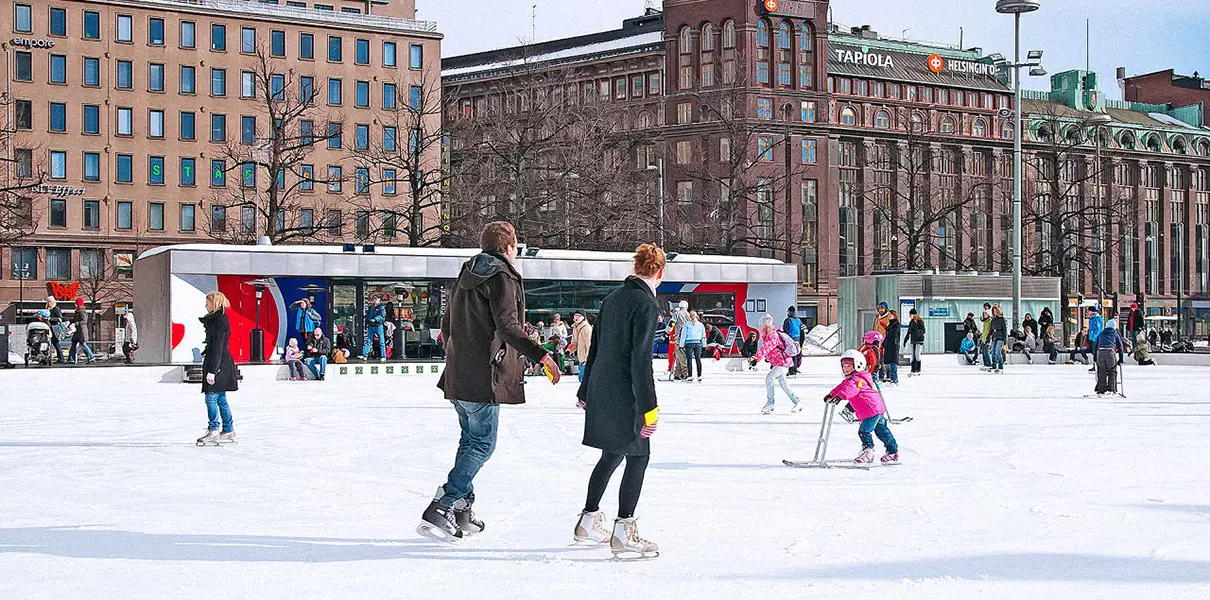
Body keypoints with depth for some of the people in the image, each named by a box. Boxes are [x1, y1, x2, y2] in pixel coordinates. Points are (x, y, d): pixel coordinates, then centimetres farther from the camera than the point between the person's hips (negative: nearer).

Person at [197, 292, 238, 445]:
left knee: (211, 397, -10)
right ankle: (228, 431, 15)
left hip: (218, 364, -10)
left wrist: (212, 371, -22)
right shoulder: (217, 319, 15)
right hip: (219, 365, 10)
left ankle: (213, 431, -10)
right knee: (220, 398, 12)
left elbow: (218, 348, -20)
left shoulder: (219, 322, -16)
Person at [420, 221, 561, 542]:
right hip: (483, 375, -9)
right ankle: (440, 510, -12)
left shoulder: (466, 276, 16)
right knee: (481, 444, -4)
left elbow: (447, 324, 21)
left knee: (471, 439, 18)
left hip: (457, 373, 9)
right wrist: (541, 355, -23)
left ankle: (461, 508, 18)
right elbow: (508, 326, -20)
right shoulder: (502, 276, -10)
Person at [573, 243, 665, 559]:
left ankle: (588, 521, 25)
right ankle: (623, 533, -4)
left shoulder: (612, 298, 12)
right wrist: (648, 408, -19)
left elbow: (595, 348, 18)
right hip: (624, 396, -9)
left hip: (600, 391, 9)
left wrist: (585, 391, 26)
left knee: (612, 454, 19)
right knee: (638, 456, -2)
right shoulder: (645, 303, -14)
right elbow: (641, 359, -19)